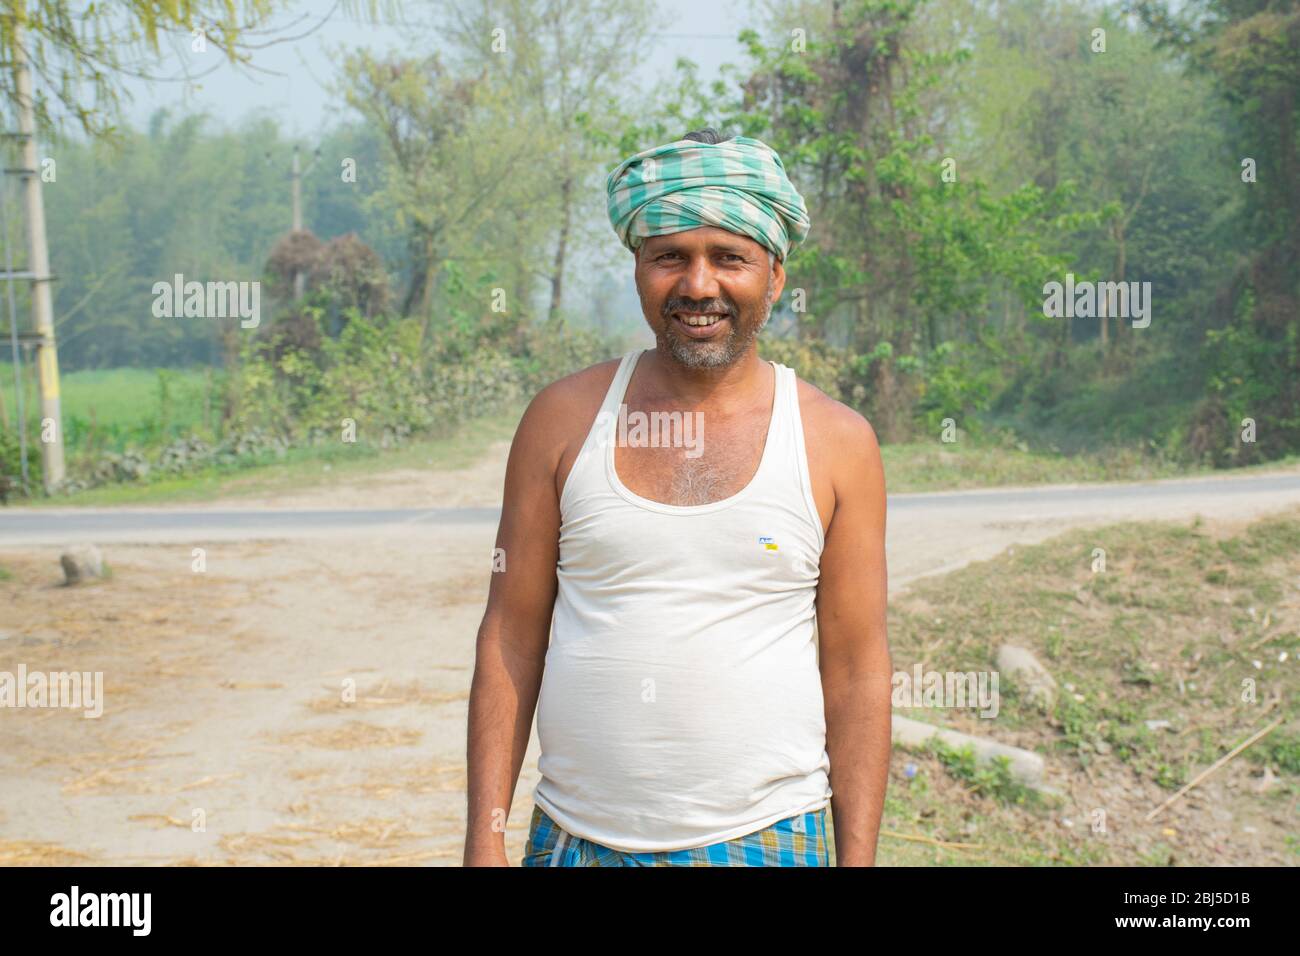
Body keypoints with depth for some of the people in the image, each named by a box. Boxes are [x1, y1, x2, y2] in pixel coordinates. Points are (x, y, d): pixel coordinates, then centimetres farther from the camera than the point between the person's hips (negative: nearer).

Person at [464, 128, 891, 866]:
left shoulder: (837, 442, -2)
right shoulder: (564, 418, 0)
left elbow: (856, 673, 0)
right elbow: (511, 641, 1)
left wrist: (858, 857, -3)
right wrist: (486, 840, -2)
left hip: (762, 838, -1)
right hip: (575, 836, 1)